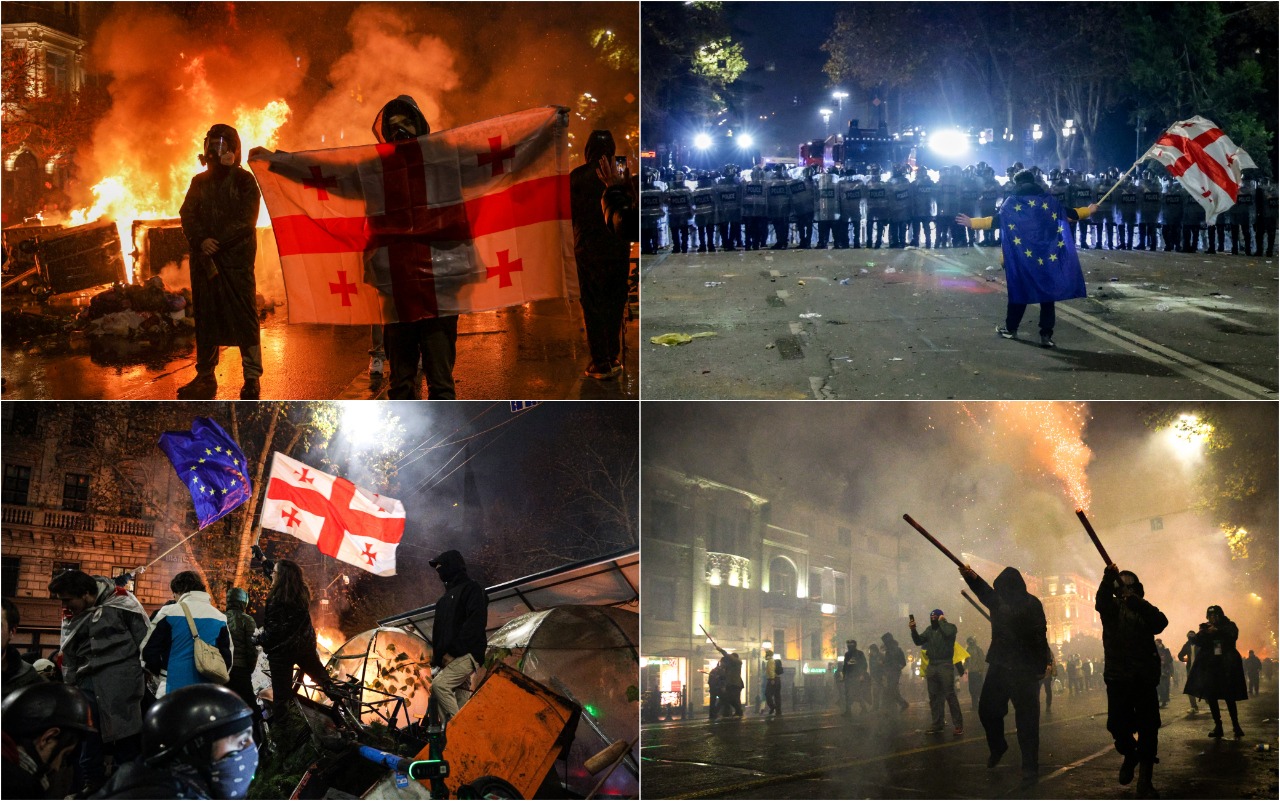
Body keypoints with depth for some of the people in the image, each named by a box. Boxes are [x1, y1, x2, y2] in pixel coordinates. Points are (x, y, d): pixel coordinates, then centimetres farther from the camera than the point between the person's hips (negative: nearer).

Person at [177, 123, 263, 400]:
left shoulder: (244, 181, 0)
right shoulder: (199, 182, 14)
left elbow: (245, 221, -8)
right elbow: (187, 215, 6)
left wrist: (216, 242, -15)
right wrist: (200, 241, -12)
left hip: (236, 257, -5)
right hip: (203, 258, 5)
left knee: (243, 317, -7)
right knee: (205, 317, 7)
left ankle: (252, 379, -4)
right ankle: (205, 377, 15)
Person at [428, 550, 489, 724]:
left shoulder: (471, 588, -1)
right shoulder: (447, 596, 25)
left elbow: (475, 623, -15)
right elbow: (439, 630, 26)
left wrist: (453, 652, -18)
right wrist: (437, 657, 11)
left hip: (466, 656, -9)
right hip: (447, 658, 9)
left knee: (439, 685, -26)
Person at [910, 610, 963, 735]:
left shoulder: (950, 626, 2)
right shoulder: (929, 629, 17)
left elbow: (948, 633, -21)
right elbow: (918, 641, 13)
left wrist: (942, 621, -6)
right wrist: (913, 630, -2)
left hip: (945, 666, -6)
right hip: (931, 667, 6)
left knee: (950, 695, -9)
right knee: (934, 696, 5)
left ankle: (958, 724, -8)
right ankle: (937, 724, 8)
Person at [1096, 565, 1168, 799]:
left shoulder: (1145, 611, 10)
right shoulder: (1111, 609, 9)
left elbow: (1161, 622, -12)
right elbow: (1101, 602, -16)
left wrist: (1136, 601, -26)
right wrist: (1108, 579, -36)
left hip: (1145, 676, 0)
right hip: (1118, 675, 0)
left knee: (1148, 729, -4)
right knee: (1118, 725, -6)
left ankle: (1145, 781, 2)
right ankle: (1130, 755, 27)